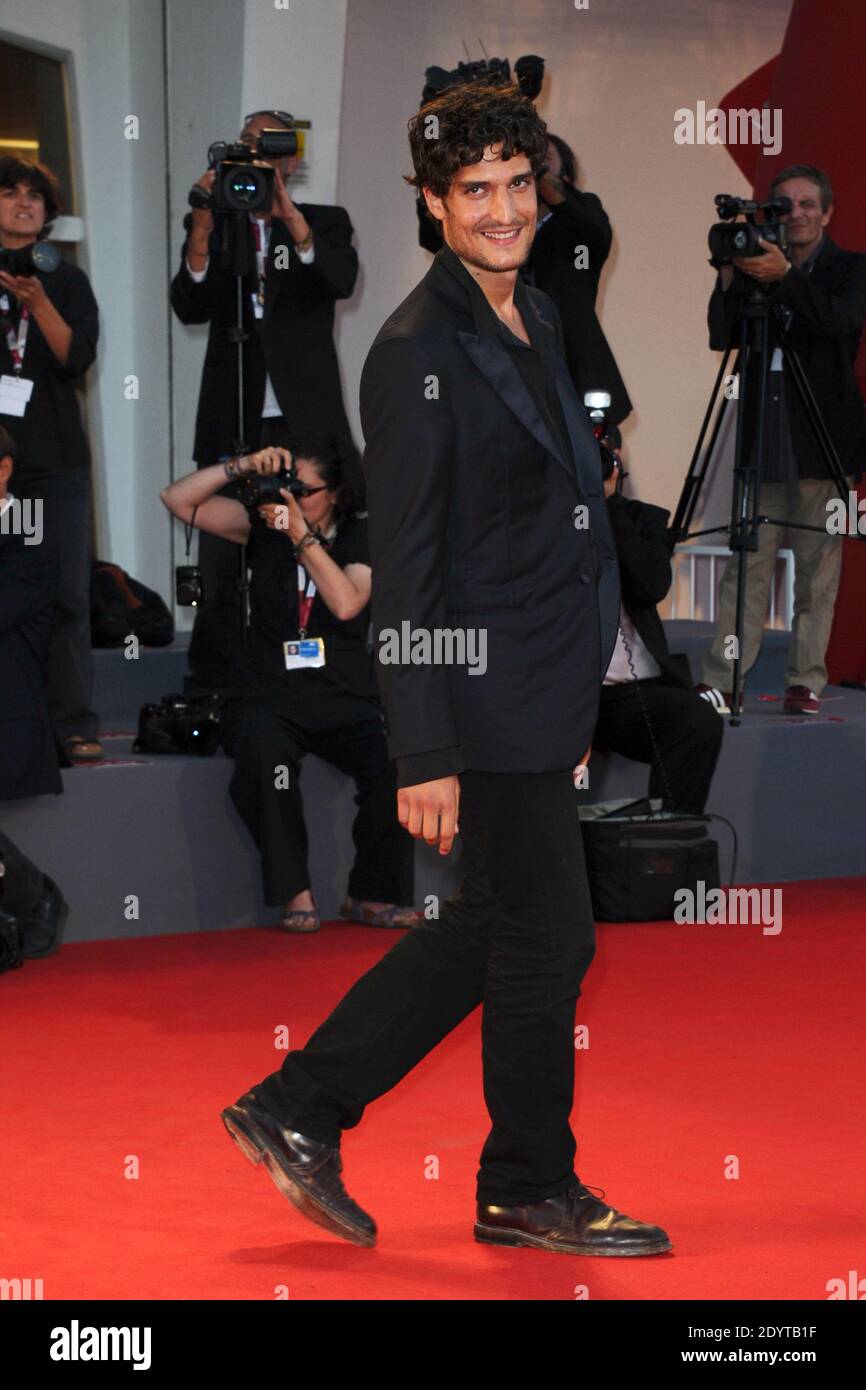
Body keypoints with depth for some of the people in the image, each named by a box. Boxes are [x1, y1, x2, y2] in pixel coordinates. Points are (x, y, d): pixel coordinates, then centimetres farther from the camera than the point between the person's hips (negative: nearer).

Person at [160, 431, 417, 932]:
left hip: (344, 698, 1)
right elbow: (178, 499, 3)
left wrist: (303, 536, -15)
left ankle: (372, 895, -15)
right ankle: (295, 894, -27)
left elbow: (347, 603, -13)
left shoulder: (361, 538, 6)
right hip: (267, 696, 0)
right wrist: (242, 467, -8)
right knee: (266, 750, -37)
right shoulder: (263, 527, 10)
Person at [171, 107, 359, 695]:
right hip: (232, 425, 1)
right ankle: (210, 691, 0)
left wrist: (289, 215, -21)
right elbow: (190, 308, -1)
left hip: (306, 423, 0)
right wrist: (202, 231, -15)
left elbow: (341, 281, -10)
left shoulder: (325, 223, 11)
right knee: (222, 564, -3)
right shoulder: (212, 225, 13)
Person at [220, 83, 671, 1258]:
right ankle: (530, 1189, 19)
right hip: (492, 700, -9)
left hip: (544, 689, 9)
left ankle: (298, 1111, 22)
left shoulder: (535, 316, 12)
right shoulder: (418, 354, -17)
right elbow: (403, 570, -18)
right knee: (547, 936, 2)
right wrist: (423, 752, -21)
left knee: (489, 927, 16)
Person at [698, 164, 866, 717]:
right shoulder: (757, 267, 11)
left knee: (817, 569, -1)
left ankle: (807, 681, 4)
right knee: (747, 564, 0)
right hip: (764, 440, 2)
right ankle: (722, 681, -1)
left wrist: (784, 276, -30)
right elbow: (721, 338, 3)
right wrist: (730, 279, -12)